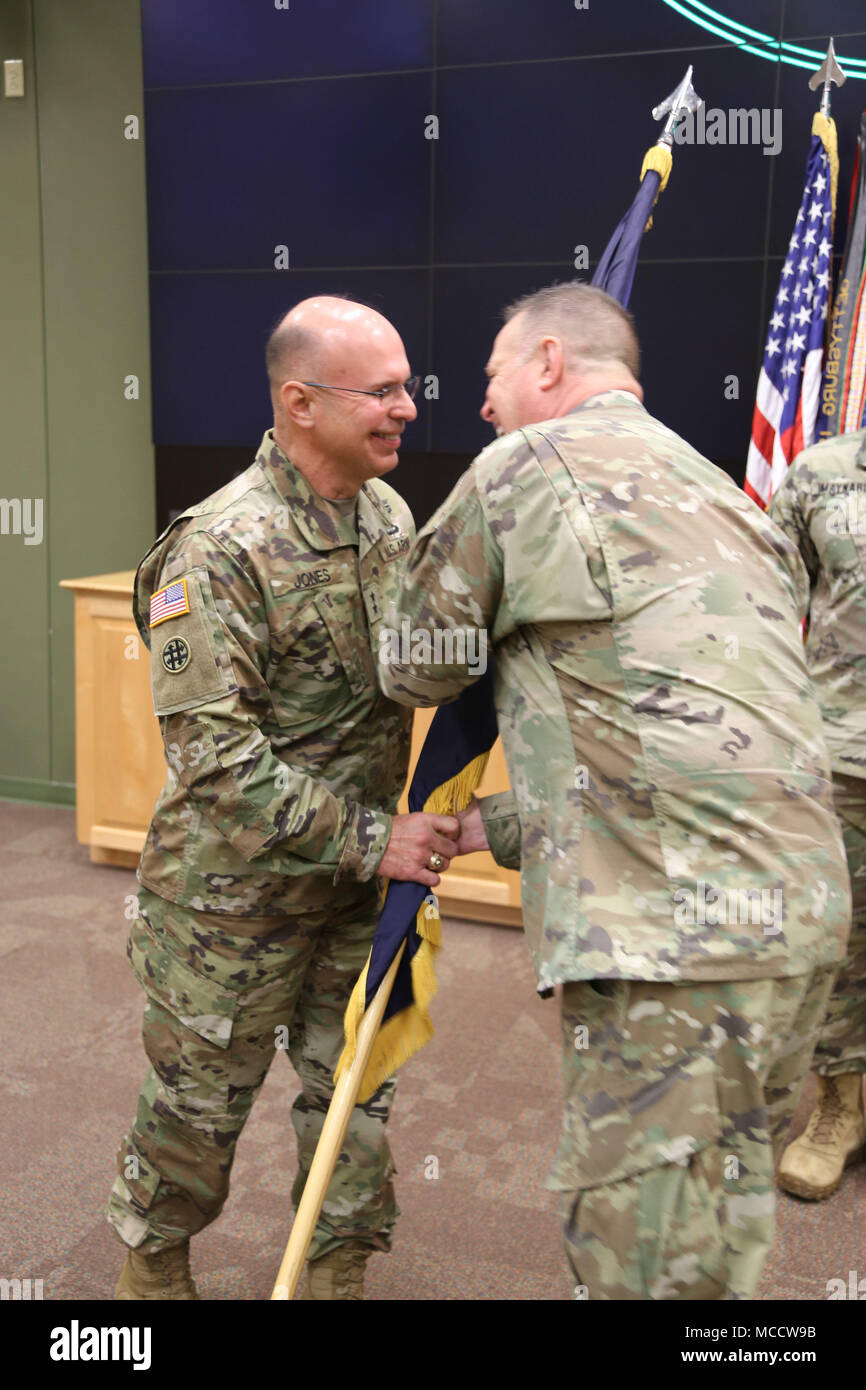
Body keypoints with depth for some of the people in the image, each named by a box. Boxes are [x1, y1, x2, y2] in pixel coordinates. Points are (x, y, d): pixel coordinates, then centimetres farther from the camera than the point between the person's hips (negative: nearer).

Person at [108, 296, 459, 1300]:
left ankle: (337, 1272, 39)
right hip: (237, 887, -6)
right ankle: (151, 1263, 43)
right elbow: (215, 753, -27)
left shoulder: (390, 512, 1)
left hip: (358, 881, 6)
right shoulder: (221, 548, -23)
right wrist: (369, 838, -27)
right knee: (201, 1097, 14)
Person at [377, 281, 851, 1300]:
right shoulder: (726, 500, 23)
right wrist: (492, 827, 27)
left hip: (676, 929, -9)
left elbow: (412, 671, 7)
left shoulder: (526, 463, -1)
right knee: (717, 1231, 22)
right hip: (794, 911, 9)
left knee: (643, 1258, 3)